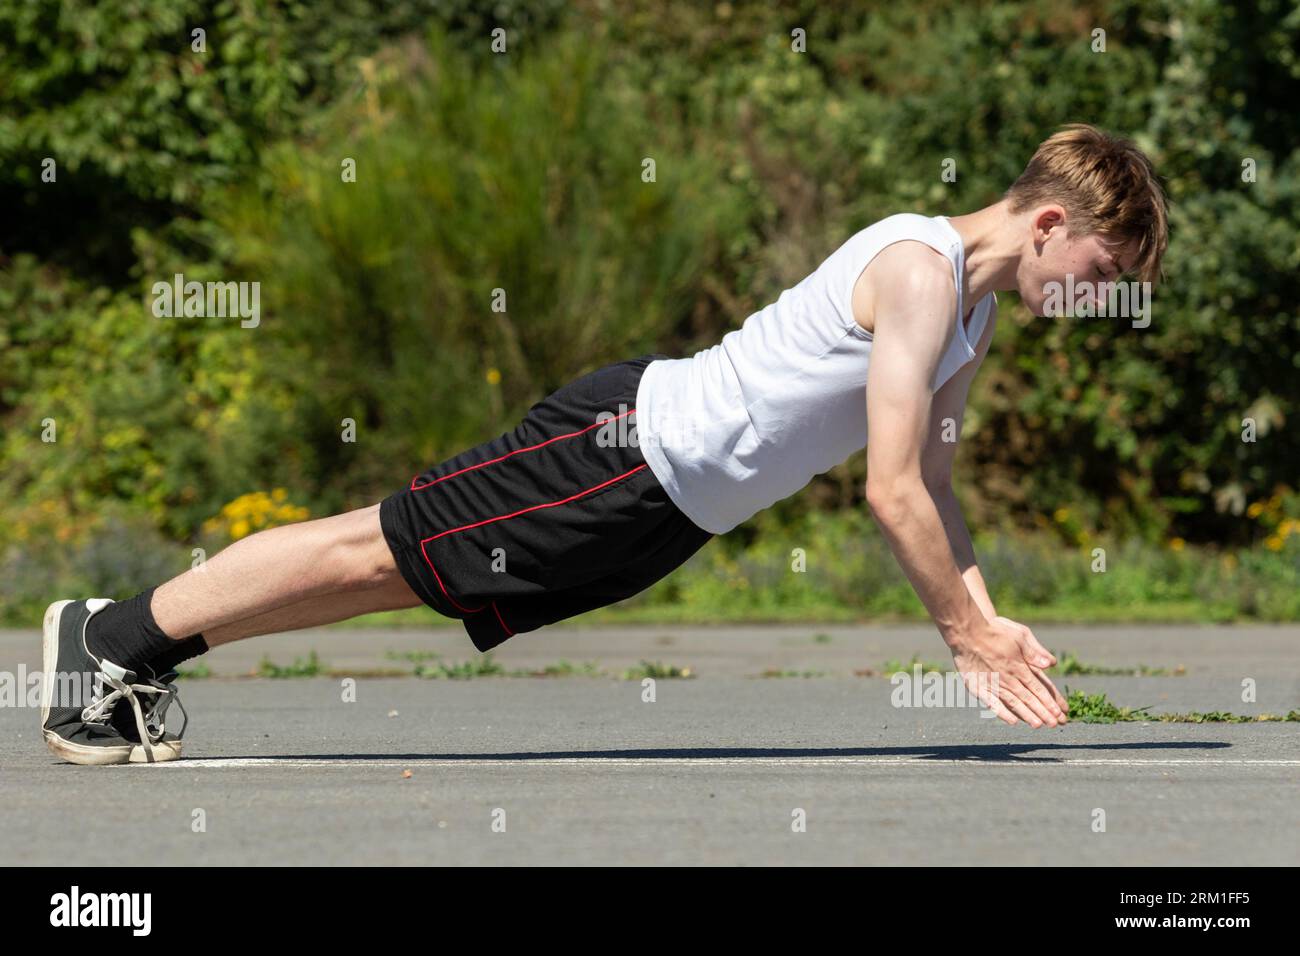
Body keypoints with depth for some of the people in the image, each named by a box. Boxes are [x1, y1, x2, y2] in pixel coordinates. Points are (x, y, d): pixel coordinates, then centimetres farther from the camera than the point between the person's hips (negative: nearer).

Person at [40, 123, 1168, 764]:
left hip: (666, 511, 9)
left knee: (396, 569, 14)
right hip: (632, 449, -9)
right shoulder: (920, 270, -21)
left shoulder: (975, 311, 10)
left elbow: (933, 484, 16)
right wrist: (966, 633, -17)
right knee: (384, 548, -1)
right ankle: (113, 635, 10)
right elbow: (891, 490, -24)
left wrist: (987, 618, 3)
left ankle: (143, 648, 22)